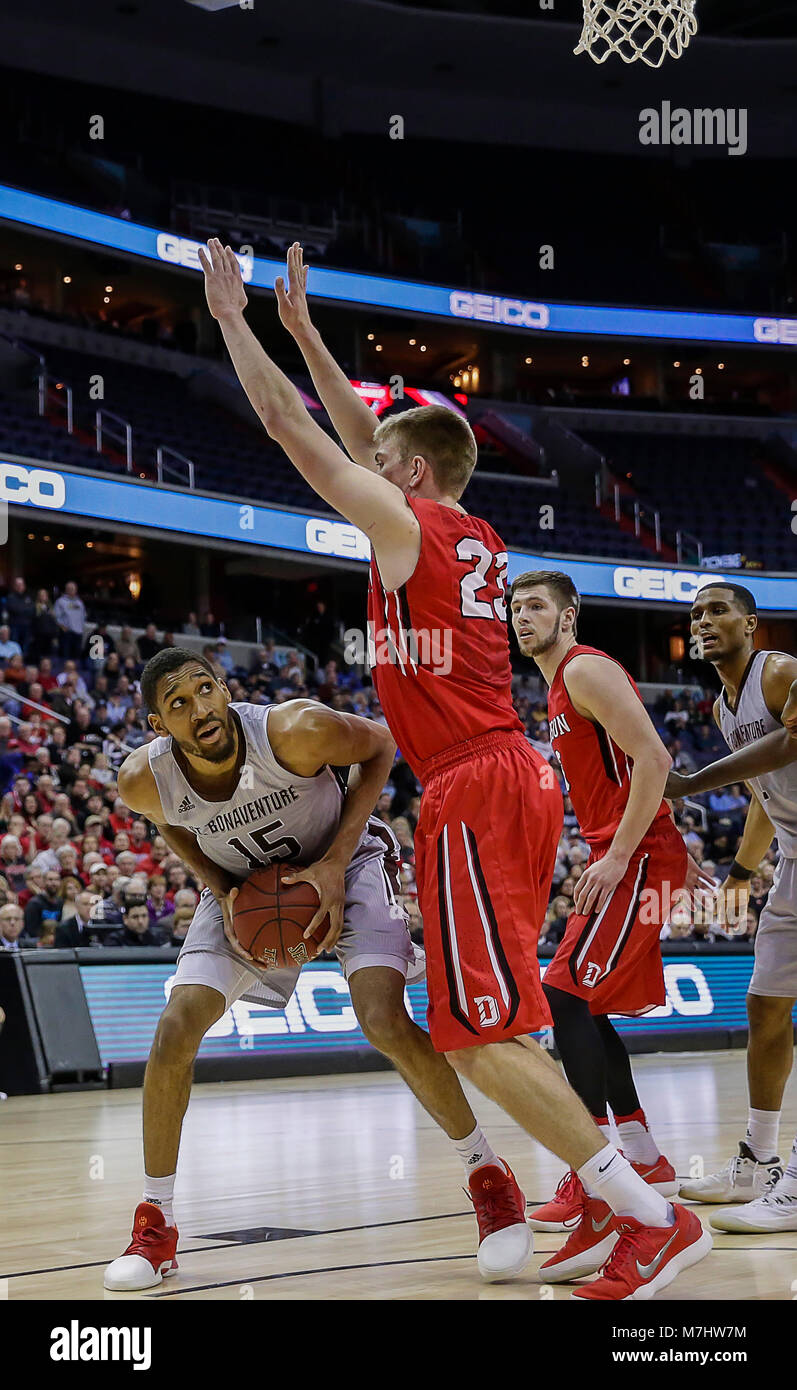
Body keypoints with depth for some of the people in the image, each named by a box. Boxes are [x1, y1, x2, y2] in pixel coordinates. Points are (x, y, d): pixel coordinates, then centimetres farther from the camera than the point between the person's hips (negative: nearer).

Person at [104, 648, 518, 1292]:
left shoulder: (296, 730, -35)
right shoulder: (145, 779, -24)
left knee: (386, 1023, -22)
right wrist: (219, 889, -15)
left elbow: (379, 747, -15)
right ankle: (156, 1224, 5)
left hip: (345, 865, -3)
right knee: (176, 1031, -11)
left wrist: (336, 861, -23)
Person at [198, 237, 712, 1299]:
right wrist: (300, 328, 33)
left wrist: (231, 316, 10)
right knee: (499, 1026, 17)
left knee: (481, 1038, -10)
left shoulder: (404, 521, -5)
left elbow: (289, 425, -1)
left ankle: (655, 1220, -14)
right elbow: (365, 434, 29)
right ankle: (606, 1186, 15)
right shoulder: (479, 539, 17)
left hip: (470, 792, -9)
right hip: (518, 775, 9)